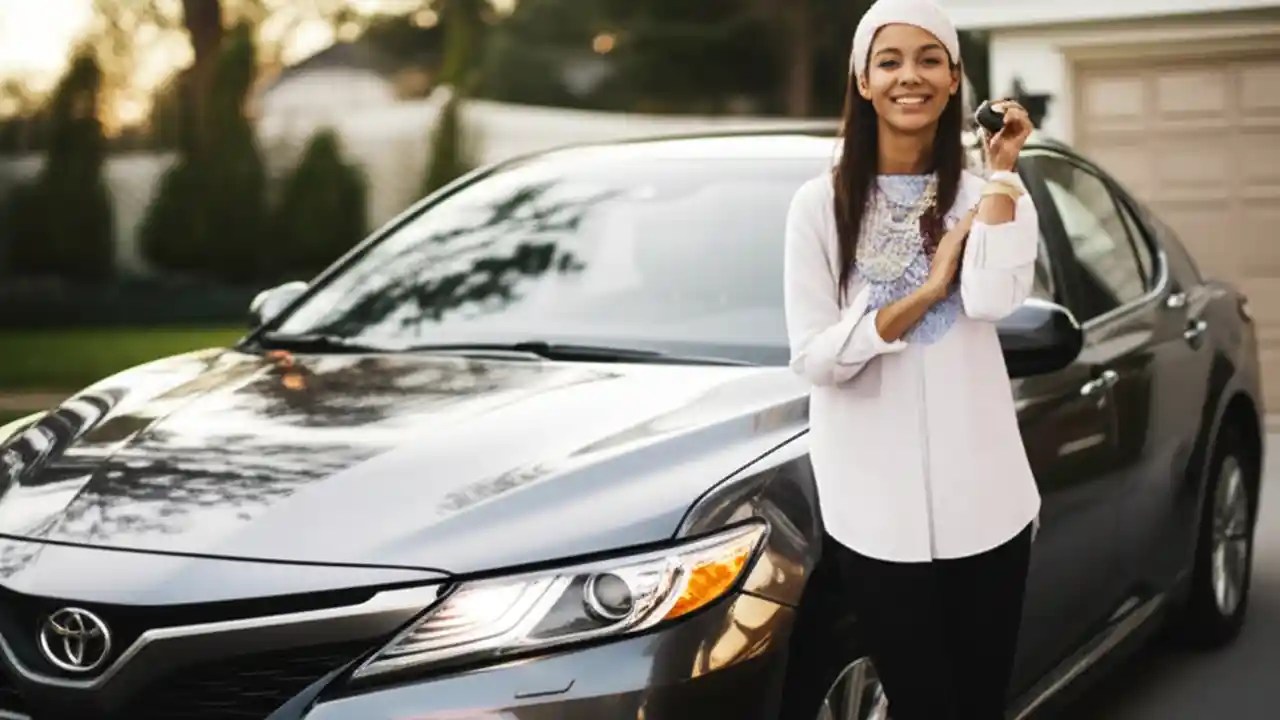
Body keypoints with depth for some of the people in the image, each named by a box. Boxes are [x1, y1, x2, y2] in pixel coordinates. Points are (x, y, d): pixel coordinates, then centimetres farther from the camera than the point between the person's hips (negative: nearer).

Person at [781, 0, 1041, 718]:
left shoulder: (984, 193, 3)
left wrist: (1002, 171, -13)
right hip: (876, 502, -2)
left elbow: (993, 301, -18)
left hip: (983, 495, 2)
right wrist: (928, 291, -13)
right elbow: (814, 355, -9)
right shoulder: (822, 203, -3)